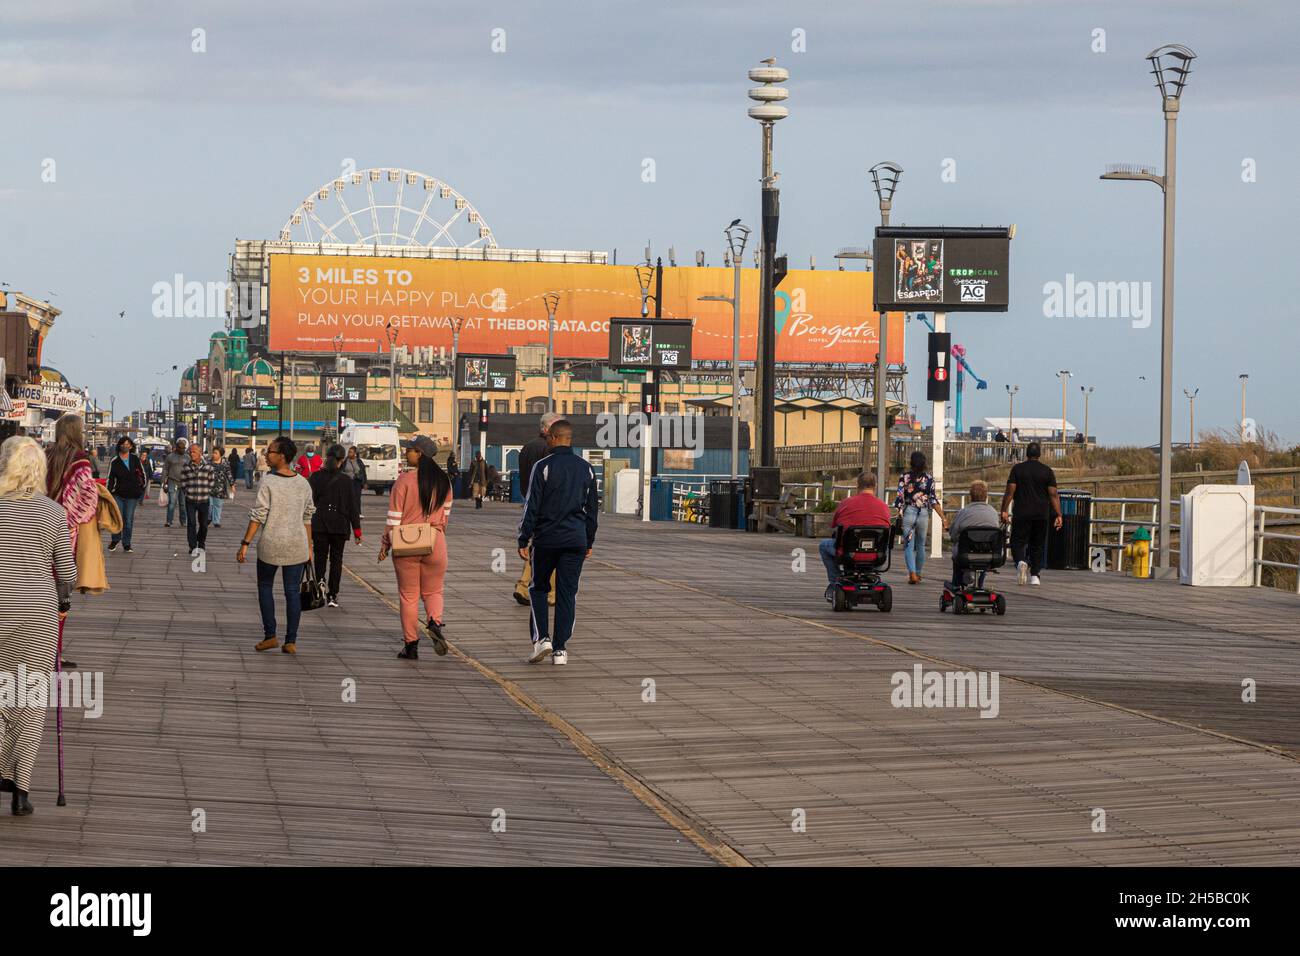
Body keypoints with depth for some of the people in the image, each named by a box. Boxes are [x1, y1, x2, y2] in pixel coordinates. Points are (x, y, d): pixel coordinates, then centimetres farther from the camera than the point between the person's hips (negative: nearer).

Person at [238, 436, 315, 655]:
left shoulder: (267, 482, -12)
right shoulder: (303, 483, 3)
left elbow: (258, 515, -15)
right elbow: (307, 517, 8)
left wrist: (245, 543, -12)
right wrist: (309, 546, 15)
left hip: (271, 543, -3)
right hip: (296, 544, 3)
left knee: (265, 587, 15)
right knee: (292, 591, 7)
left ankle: (270, 635, 9)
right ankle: (291, 641, 6)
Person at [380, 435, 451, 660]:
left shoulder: (404, 480, -11)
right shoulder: (442, 481, 2)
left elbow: (394, 517, -9)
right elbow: (446, 513, 10)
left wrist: (385, 544, 1)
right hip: (435, 544, 3)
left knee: (408, 595, 7)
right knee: (433, 591, 15)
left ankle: (411, 644, 8)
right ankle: (435, 622, -15)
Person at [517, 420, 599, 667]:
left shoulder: (543, 466, -8)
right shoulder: (586, 469, 7)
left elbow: (532, 506, -9)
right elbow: (592, 509, 13)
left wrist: (524, 540, -4)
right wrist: (589, 542, 21)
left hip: (546, 538, -3)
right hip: (576, 540, 3)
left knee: (538, 588, 12)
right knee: (567, 594, 5)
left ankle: (541, 639, -2)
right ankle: (560, 649, 3)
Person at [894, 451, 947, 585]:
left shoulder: (905, 477, -4)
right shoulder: (929, 478, -1)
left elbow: (899, 498, -6)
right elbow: (933, 500, -3)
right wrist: (943, 518, 2)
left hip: (908, 513, -2)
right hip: (924, 514, 2)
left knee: (908, 546, 0)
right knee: (921, 545, 18)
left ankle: (912, 573, -19)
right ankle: (918, 573, 27)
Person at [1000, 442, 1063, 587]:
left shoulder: (1017, 469, -1)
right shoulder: (1047, 471, 2)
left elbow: (1010, 491, -6)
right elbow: (1053, 495, -2)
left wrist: (1004, 510, -2)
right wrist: (1058, 515, -1)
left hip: (1021, 515, -1)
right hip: (1041, 515, 2)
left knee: (1018, 542, 3)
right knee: (1037, 545, 11)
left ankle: (1021, 562, -26)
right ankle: (1034, 576, 9)